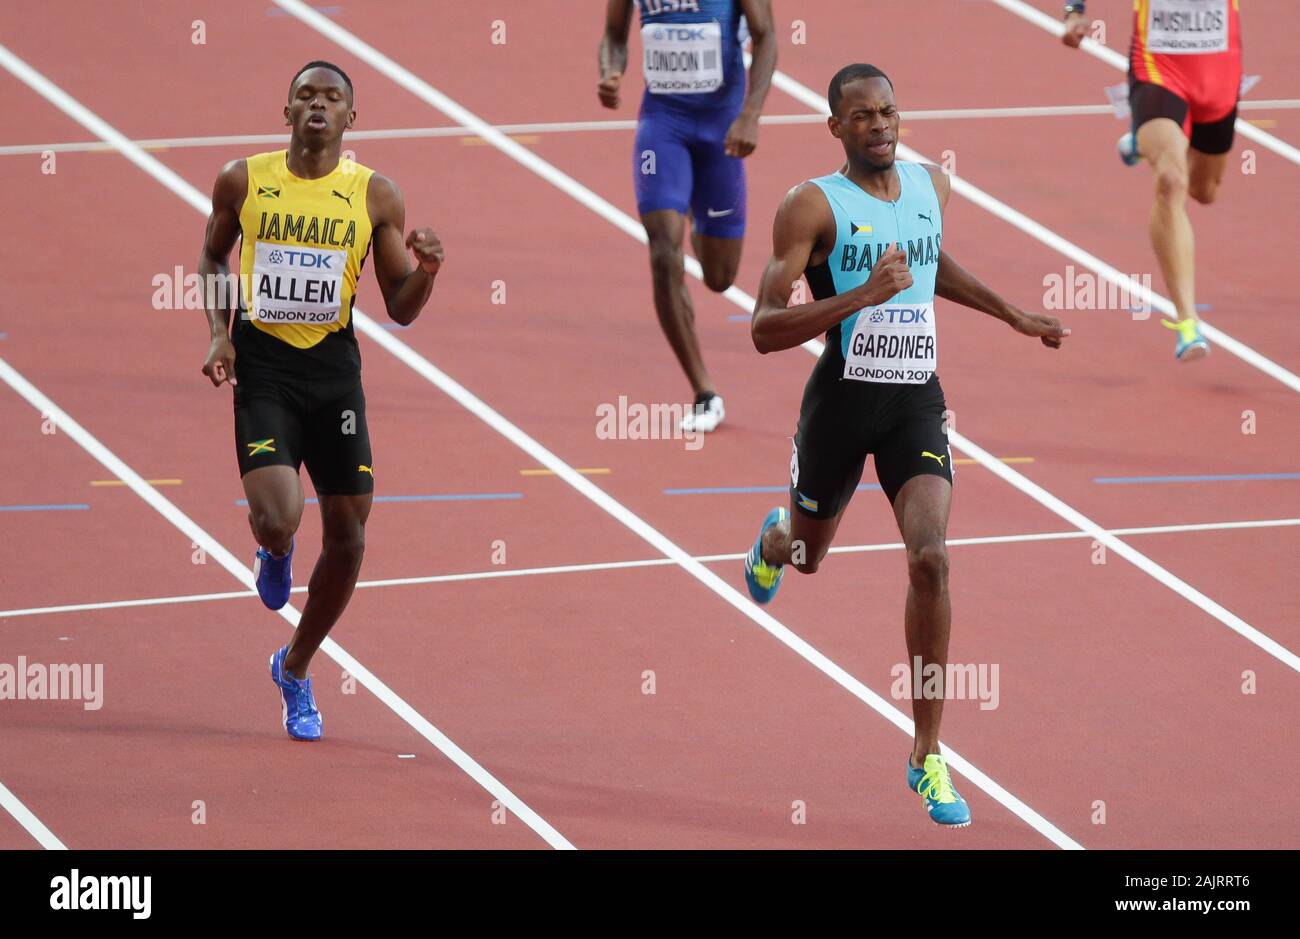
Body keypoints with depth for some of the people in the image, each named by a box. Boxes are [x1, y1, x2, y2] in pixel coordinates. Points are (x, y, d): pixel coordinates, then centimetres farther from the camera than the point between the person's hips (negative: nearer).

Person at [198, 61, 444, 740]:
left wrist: (425, 270, -18)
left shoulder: (375, 197, 0)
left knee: (347, 537, 5)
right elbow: (214, 256, 17)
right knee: (277, 520, -21)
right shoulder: (243, 181, -1)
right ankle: (275, 554, 20)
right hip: (261, 368, -2)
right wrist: (219, 332, 3)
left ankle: (295, 670, 28)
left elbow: (400, 309, 3)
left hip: (333, 371, 2)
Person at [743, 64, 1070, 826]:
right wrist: (862, 296, -30)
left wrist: (1014, 315, 27)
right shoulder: (812, 206, -14)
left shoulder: (932, 186, 4)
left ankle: (928, 756, -9)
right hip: (842, 399, -2)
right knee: (808, 557, 20)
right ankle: (775, 539, 64)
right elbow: (765, 329, -20)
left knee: (931, 558, -17)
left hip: (916, 403, 2)